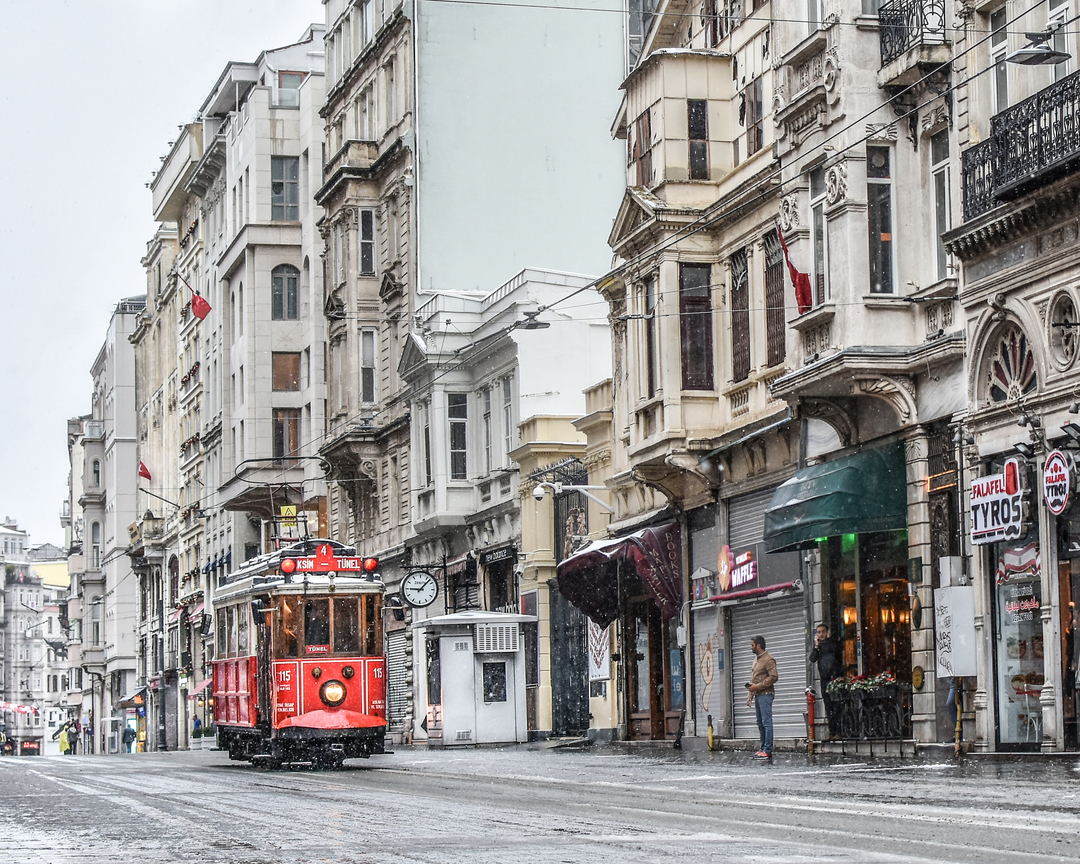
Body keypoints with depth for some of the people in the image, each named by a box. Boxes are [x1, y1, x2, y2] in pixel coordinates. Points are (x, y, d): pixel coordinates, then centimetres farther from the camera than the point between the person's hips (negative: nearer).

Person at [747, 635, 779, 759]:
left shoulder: (768, 659, -10)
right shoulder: (756, 659, 19)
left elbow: (774, 677, -18)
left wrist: (758, 686, -17)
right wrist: (750, 695, 16)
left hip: (765, 694, -9)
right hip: (758, 695, 9)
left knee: (767, 722, -9)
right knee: (760, 723, 10)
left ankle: (767, 750, -11)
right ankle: (763, 748, 13)